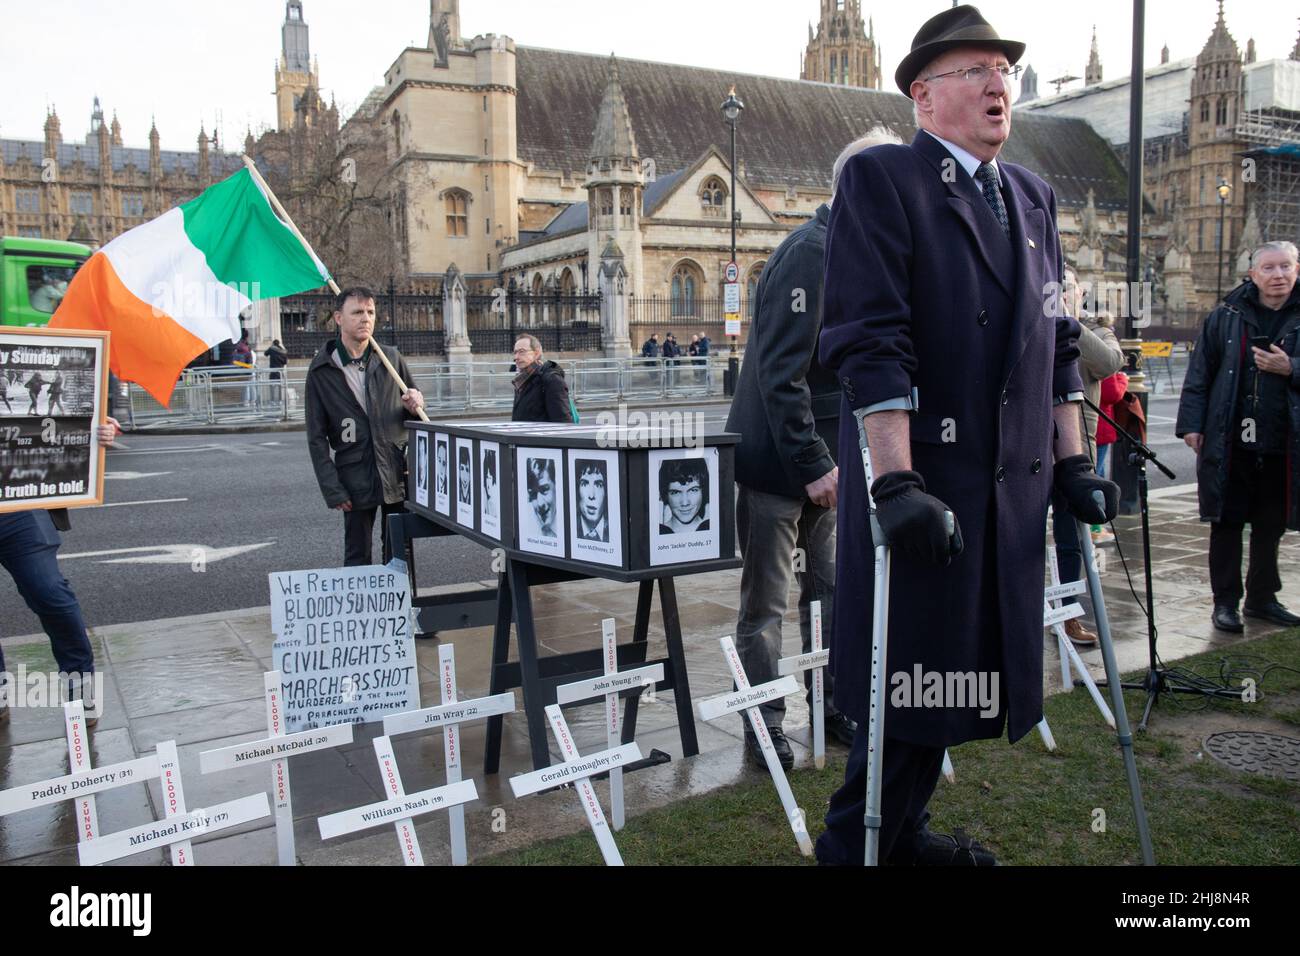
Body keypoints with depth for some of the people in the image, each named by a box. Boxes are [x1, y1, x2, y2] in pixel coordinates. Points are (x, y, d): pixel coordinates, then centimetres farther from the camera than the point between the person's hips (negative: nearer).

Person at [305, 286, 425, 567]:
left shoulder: (391, 357, 6)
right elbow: (317, 437, 0)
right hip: (356, 477, -2)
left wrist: (415, 404, -6)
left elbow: (414, 404, 19)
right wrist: (332, 489, -8)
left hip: (398, 472, 2)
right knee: (357, 558, 6)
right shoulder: (322, 371, -1)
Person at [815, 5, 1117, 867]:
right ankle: (855, 846, 20)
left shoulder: (1033, 197, 18)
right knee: (913, 675, 1)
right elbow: (868, 343, -16)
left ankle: (904, 833, 32)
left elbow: (1057, 342, 19)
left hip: (1012, 483, 7)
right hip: (921, 478, -7)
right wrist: (899, 482, -22)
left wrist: (1073, 460, 12)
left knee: (964, 672, 14)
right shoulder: (881, 179, -5)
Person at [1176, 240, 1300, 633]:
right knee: (1227, 523, 4)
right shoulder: (1227, 316, 2)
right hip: (1230, 442, -2)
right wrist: (1191, 424, -2)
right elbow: (1199, 375, 2)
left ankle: (1262, 598, 28)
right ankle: (1225, 601, 14)